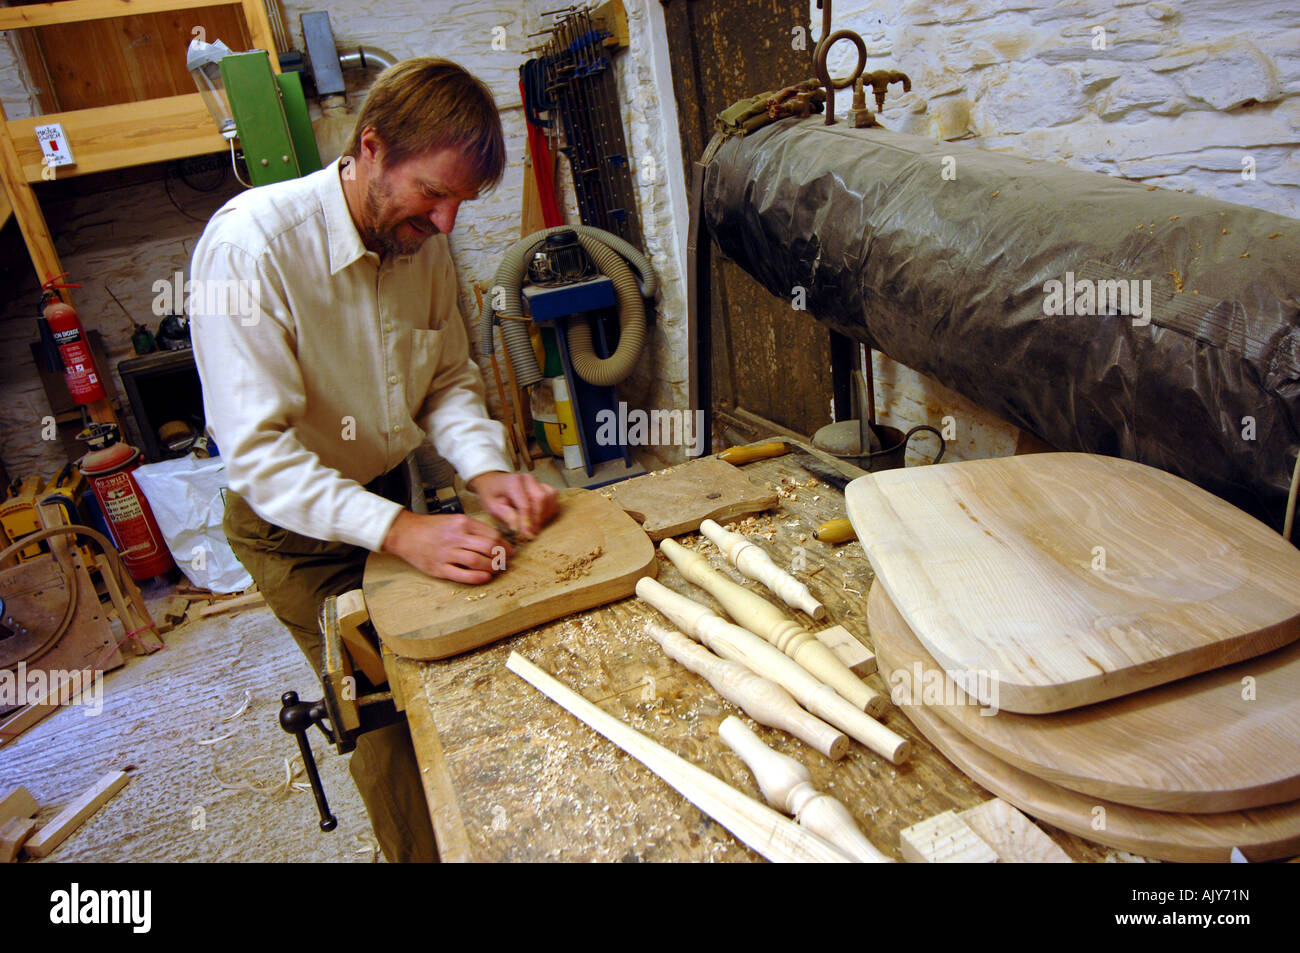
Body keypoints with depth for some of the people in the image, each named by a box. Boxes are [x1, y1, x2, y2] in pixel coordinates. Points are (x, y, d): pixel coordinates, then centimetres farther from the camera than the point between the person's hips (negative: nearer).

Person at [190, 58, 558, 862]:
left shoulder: (425, 241, -8)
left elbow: (450, 380, 1)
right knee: (392, 712, 0)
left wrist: (487, 471, -17)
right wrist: (400, 532, -38)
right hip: (295, 526, -5)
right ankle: (425, 850, 26)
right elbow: (258, 451, -29)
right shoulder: (252, 243, -27)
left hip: (388, 494, 6)